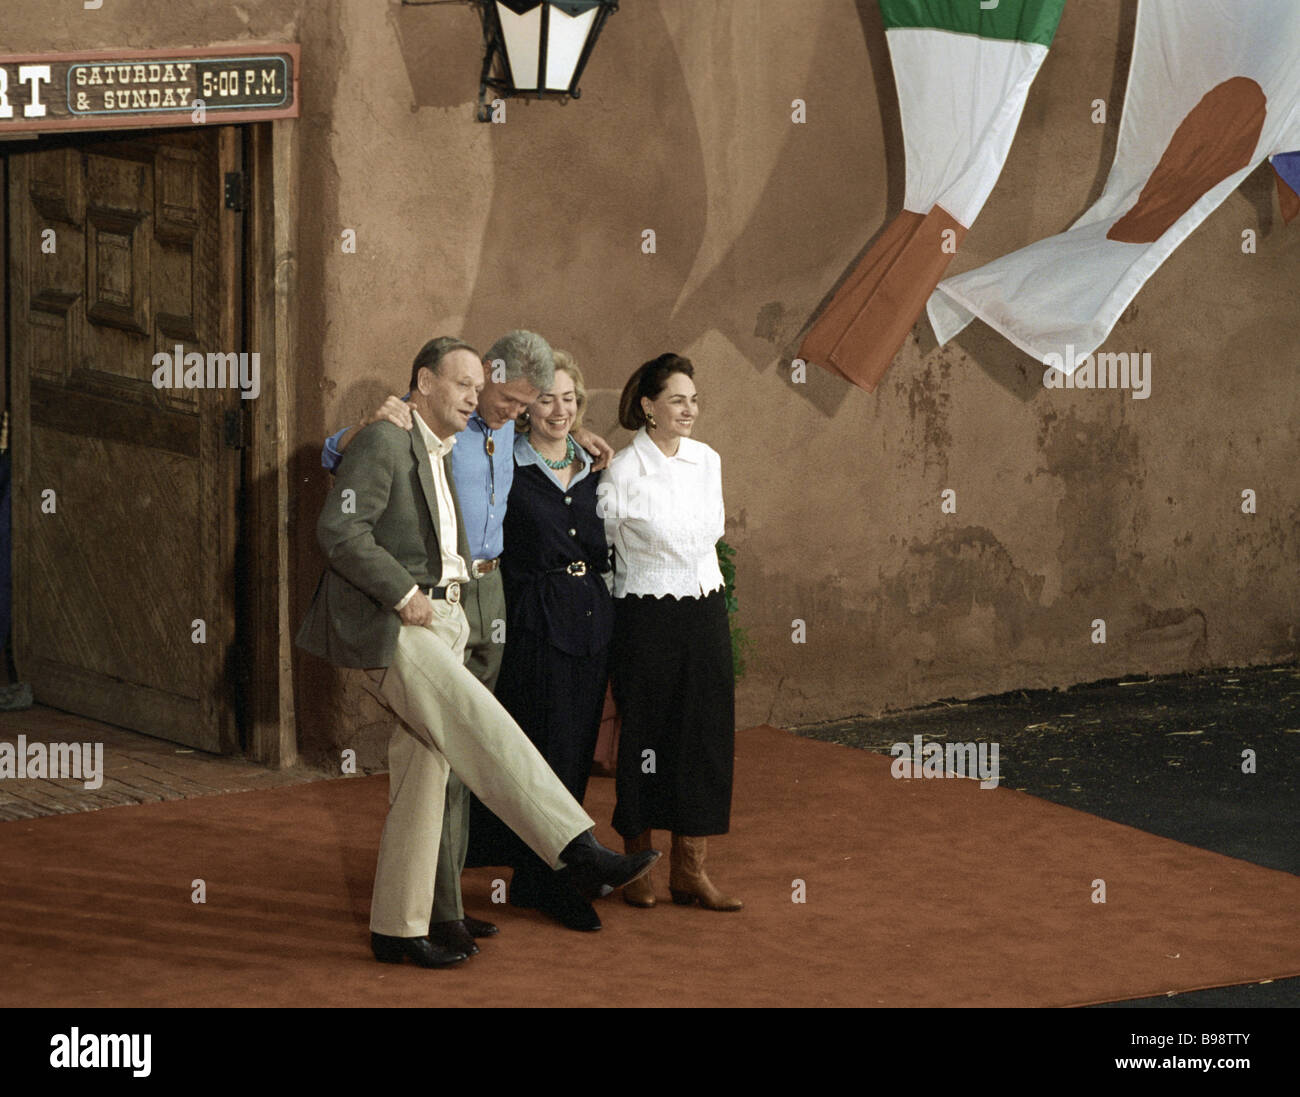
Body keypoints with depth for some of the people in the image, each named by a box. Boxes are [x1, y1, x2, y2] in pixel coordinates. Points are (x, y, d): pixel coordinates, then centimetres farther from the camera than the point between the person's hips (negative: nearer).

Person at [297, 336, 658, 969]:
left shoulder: (445, 456, 23)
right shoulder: (384, 442, -7)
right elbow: (338, 529, -17)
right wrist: (403, 591, -19)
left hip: (438, 623, 10)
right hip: (386, 628, -10)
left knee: (423, 777, 7)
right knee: (484, 729, -20)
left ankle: (397, 930, 11)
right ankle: (577, 852, -25)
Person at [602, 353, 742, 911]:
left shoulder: (707, 461, 6)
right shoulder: (622, 472, -12)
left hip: (705, 613, 5)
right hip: (647, 618, -5)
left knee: (706, 738, 4)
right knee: (645, 739, 2)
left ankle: (689, 870, 11)